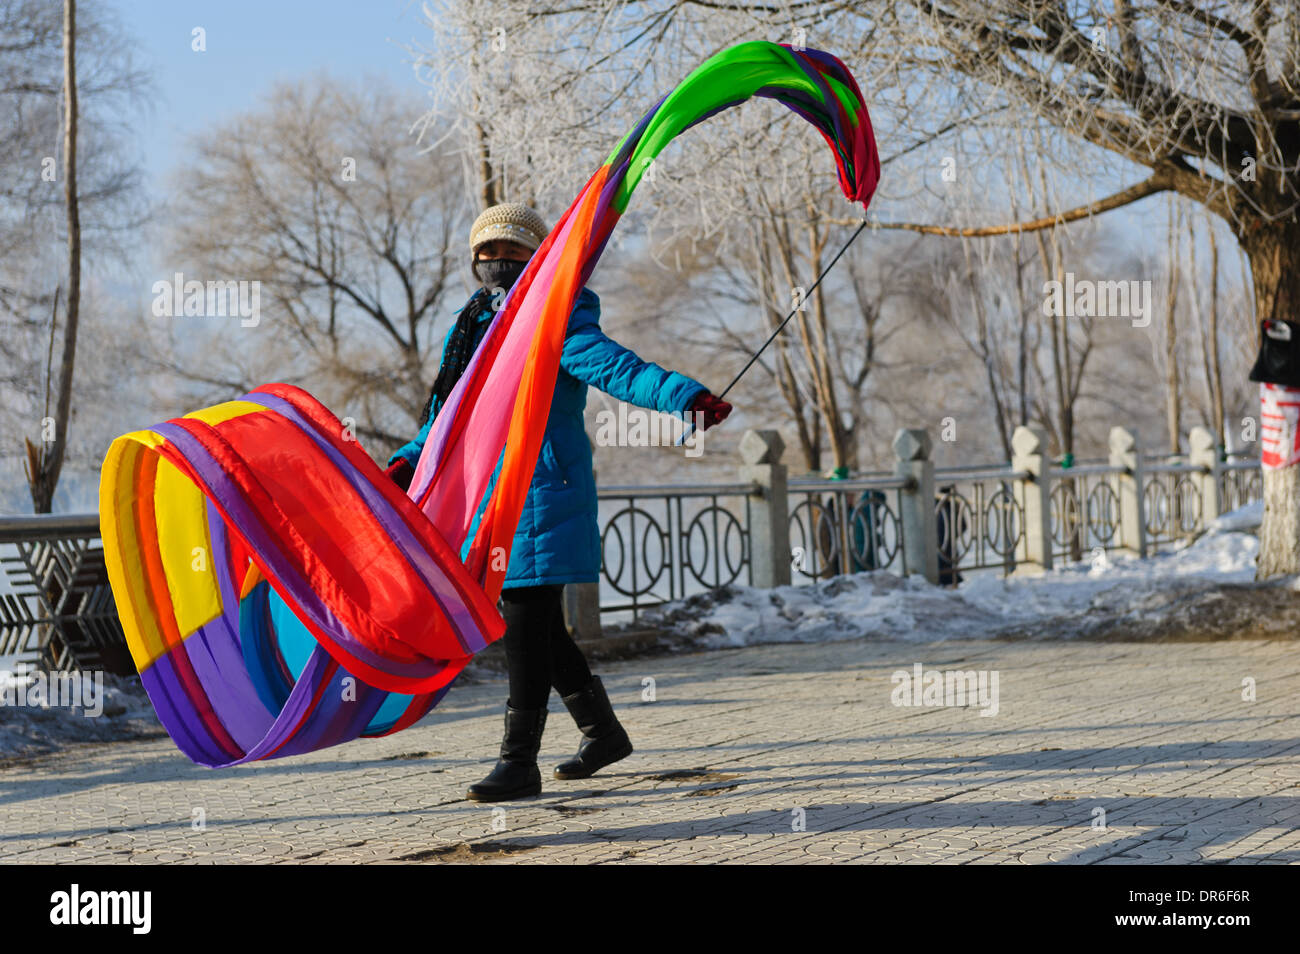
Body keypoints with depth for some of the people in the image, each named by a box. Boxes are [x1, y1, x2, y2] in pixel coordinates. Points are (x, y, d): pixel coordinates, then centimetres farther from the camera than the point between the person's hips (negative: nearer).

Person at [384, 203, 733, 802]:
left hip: (541, 494, -8)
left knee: (527, 623, -9)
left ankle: (520, 762, -3)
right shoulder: (473, 330, 17)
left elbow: (615, 368, -22)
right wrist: (406, 465, 10)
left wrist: (687, 397, -38)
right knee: (532, 624, 14)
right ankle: (602, 731, 31)